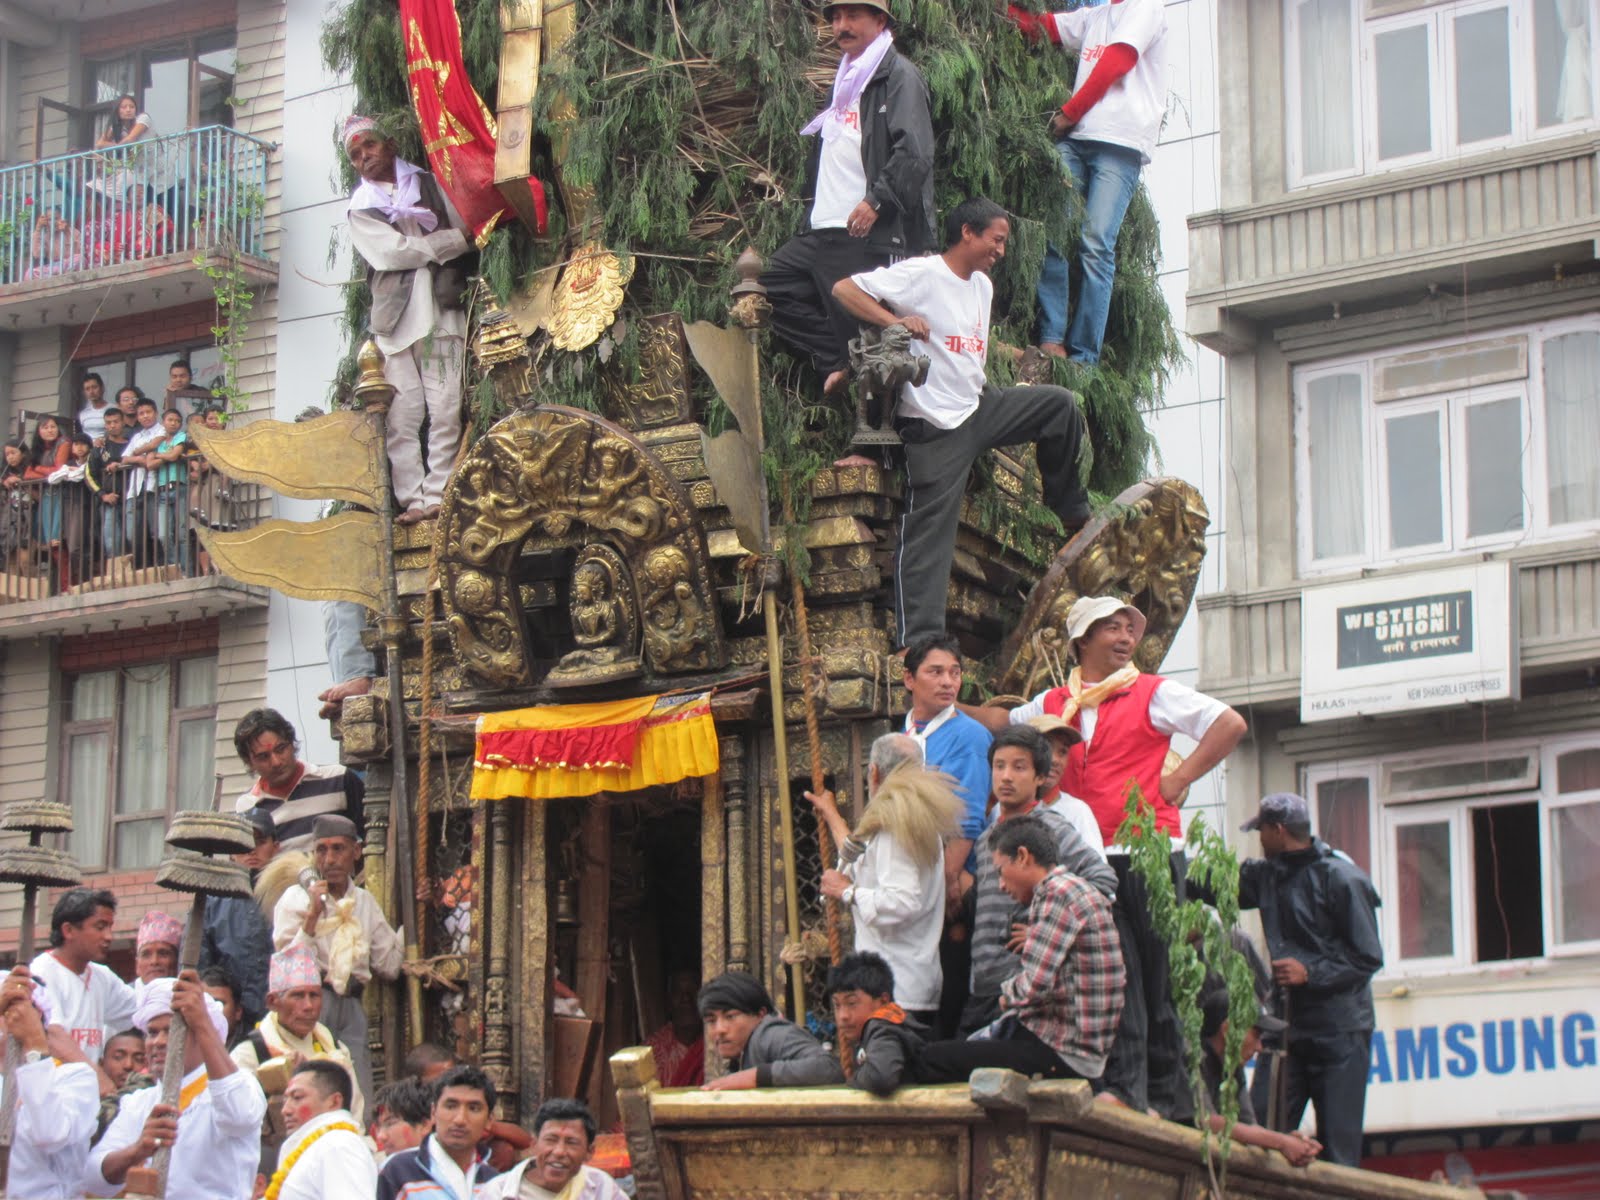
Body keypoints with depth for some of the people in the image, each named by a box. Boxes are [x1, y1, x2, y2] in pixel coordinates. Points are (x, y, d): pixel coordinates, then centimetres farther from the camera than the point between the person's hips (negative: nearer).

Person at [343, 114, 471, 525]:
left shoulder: (429, 185, 17)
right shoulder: (360, 210, 13)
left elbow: (465, 230, 7)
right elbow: (393, 251, -3)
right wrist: (452, 240, -3)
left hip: (441, 310, 0)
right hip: (396, 318, 0)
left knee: (445, 410, -9)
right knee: (402, 417, -6)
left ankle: (438, 495, -8)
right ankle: (412, 499, -5)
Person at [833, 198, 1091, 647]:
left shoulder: (982, 286, 15)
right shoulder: (920, 274, -10)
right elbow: (844, 289, -13)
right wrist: (896, 322, -23)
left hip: (980, 407, 7)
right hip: (935, 425, -7)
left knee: (1061, 404, -3)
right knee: (928, 534, -8)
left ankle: (1071, 510, 10)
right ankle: (918, 642, -8)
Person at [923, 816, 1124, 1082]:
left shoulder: (1057, 892, -14)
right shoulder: (1073, 889, 18)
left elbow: (1035, 985, -20)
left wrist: (1008, 993, -1)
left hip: (1065, 1057, -11)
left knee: (935, 1059, -14)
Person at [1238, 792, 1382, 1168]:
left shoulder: (1341, 878, -8)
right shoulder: (1267, 874, 11)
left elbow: (1368, 958, -10)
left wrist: (1310, 973, -19)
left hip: (1340, 1031, -6)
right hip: (1288, 1028, 6)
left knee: (1338, 1148, -4)